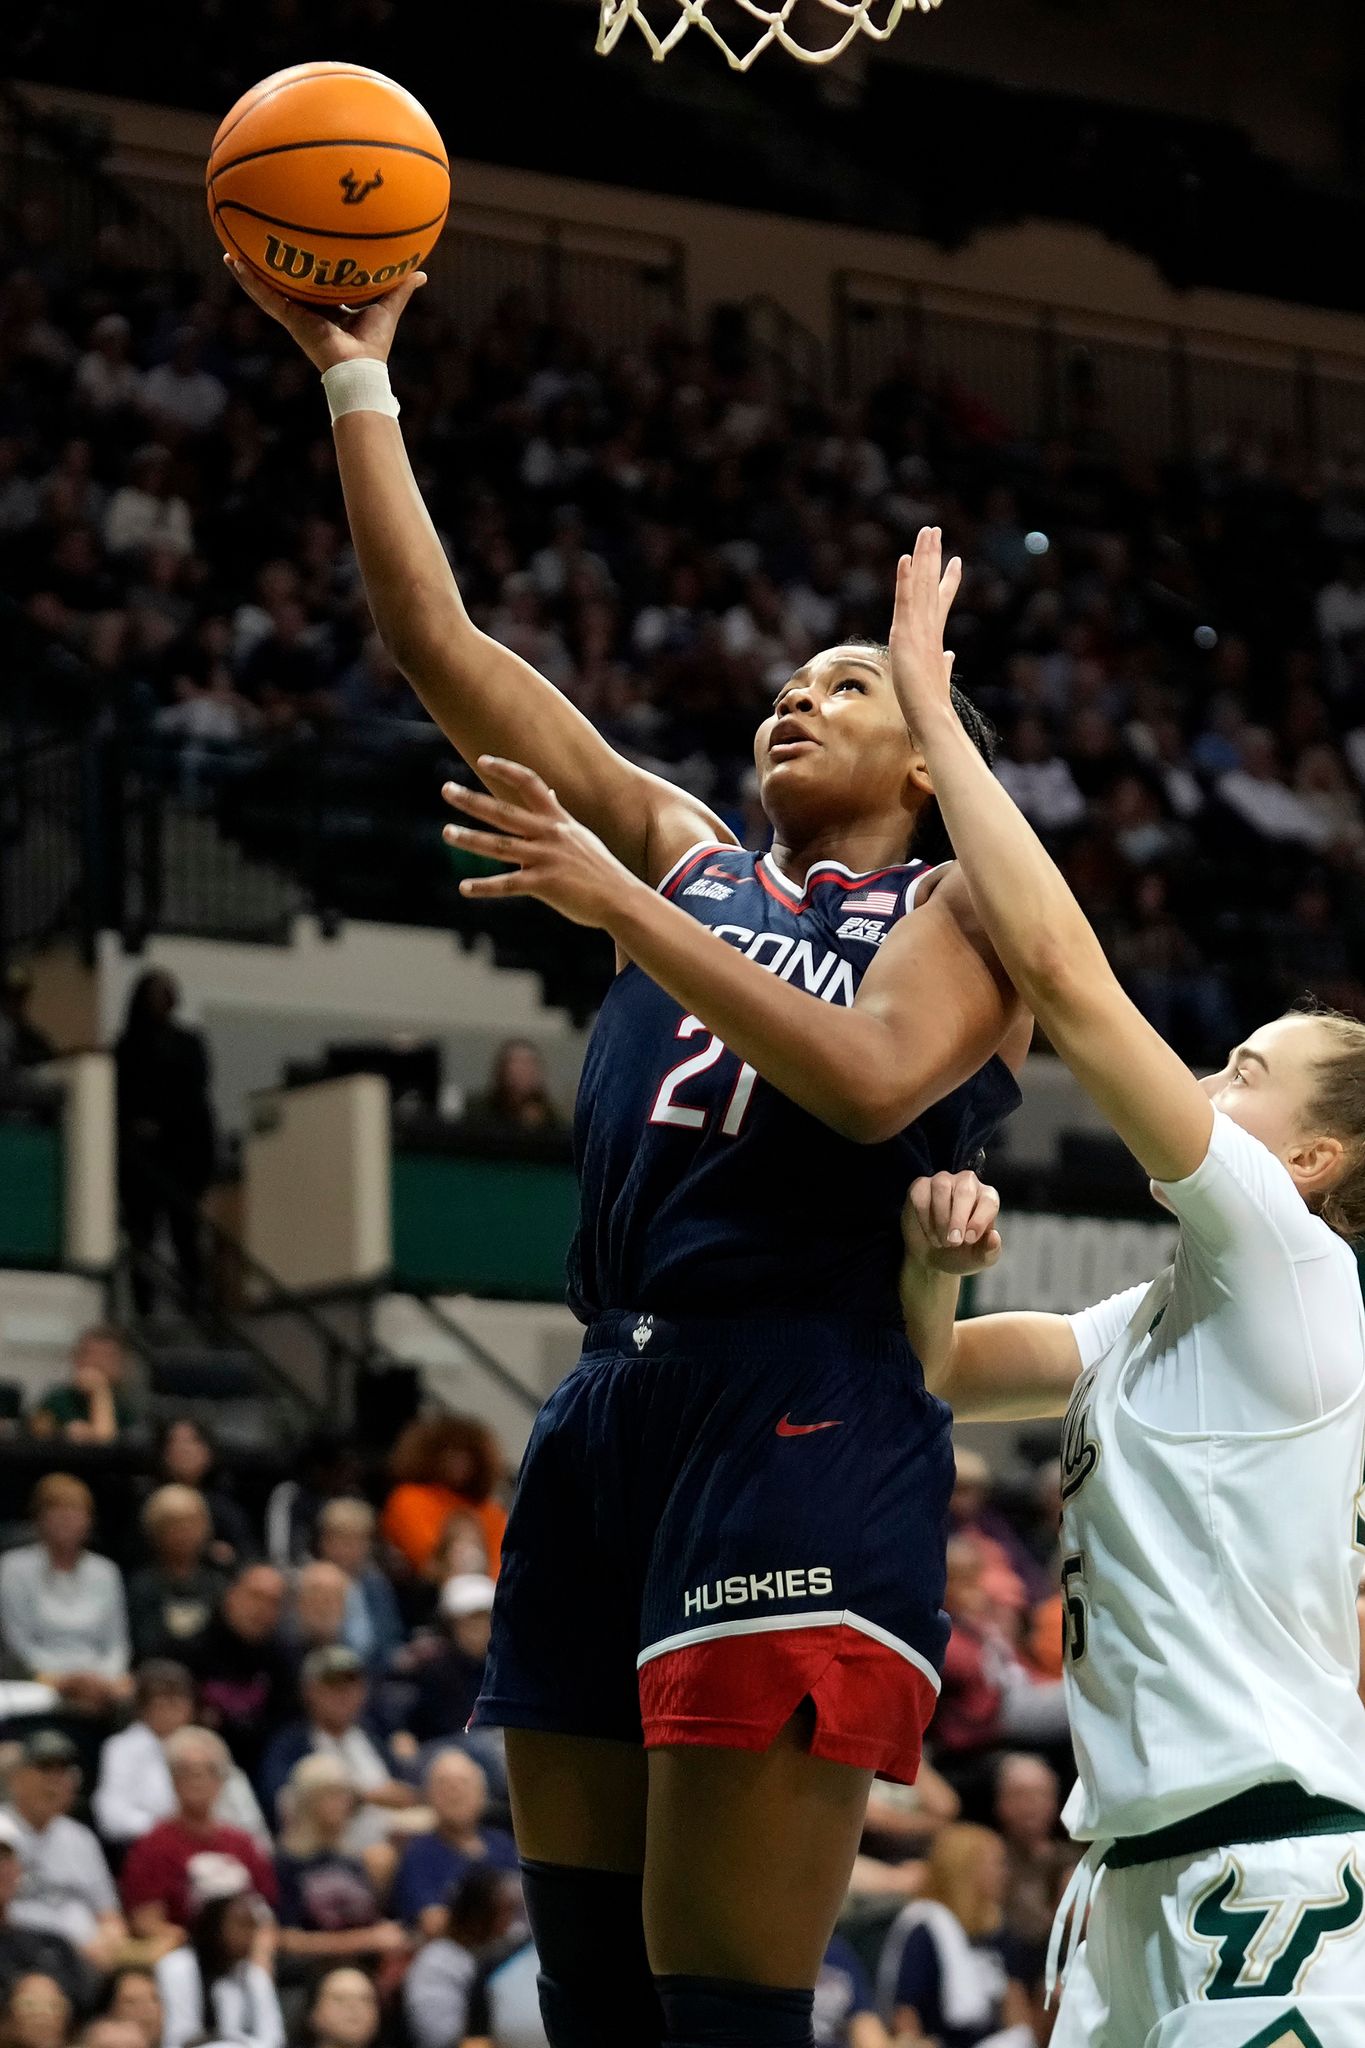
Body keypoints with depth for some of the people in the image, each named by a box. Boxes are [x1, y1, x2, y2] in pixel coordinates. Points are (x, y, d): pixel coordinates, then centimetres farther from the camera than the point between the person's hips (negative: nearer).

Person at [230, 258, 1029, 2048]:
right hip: (609, 1411, 6)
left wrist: (617, 904, -16)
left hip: (805, 1419, -6)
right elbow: (440, 643, 16)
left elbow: (870, 1081, -15)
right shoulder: (687, 853, 21)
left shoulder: (968, 907, 7)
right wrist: (354, 376, 10)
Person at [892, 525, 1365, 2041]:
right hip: (1139, 1859, 9)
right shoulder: (1162, 1318, 19)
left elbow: (1061, 971, -14)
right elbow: (938, 1371, 26)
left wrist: (936, 718, -7)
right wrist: (929, 1258, 3)